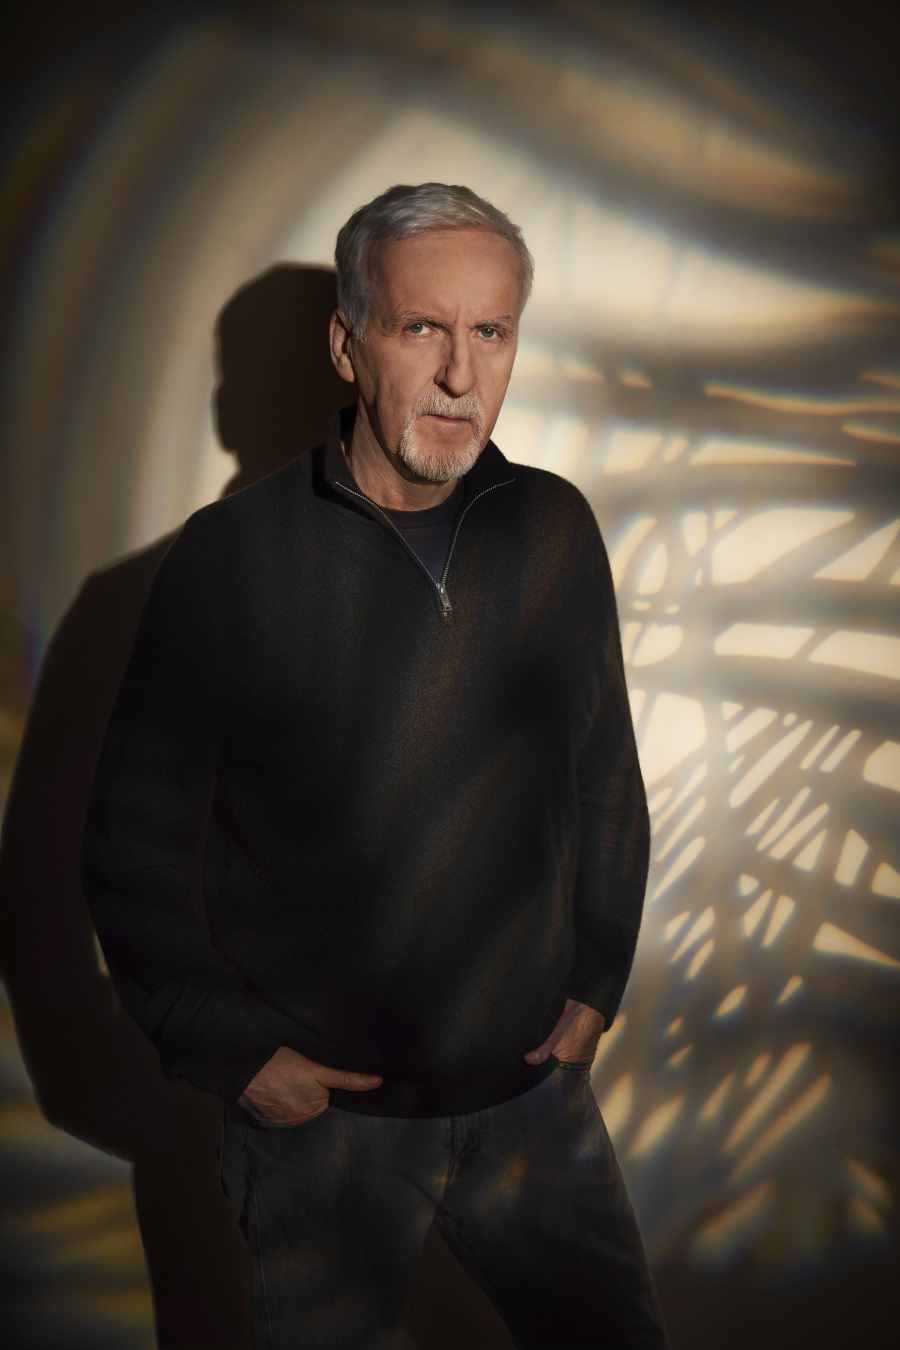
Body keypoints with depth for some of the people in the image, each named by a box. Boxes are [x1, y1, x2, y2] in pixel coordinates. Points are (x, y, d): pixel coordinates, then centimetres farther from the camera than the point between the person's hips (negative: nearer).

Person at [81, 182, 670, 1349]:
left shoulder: (556, 530, -3)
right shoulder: (232, 558, -14)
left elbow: (607, 776, 7)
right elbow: (134, 840, -7)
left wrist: (598, 978, 6)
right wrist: (229, 1048, -8)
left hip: (533, 1089, 3)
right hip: (320, 1110, -3)